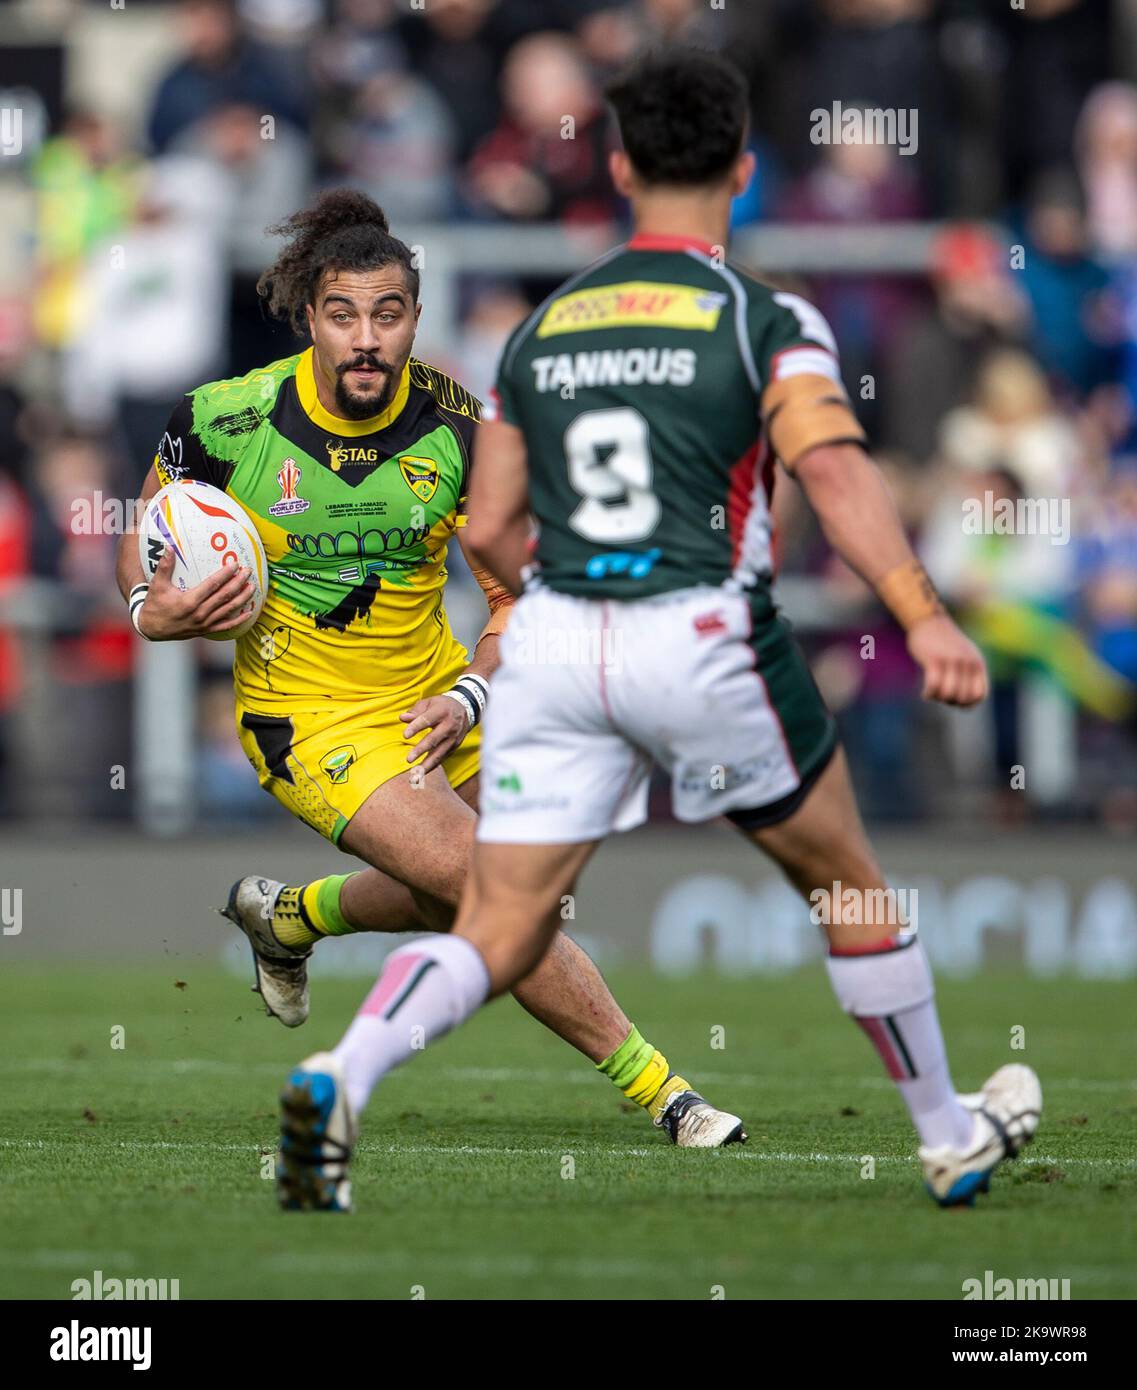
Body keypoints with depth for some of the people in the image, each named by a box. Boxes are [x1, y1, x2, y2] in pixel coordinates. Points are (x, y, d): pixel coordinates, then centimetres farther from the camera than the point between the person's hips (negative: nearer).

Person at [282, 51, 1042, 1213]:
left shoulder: (539, 331, 12)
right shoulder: (765, 322, -2)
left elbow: (490, 530, 14)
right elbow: (832, 469, -19)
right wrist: (923, 617, -26)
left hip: (553, 640, 3)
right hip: (702, 639, -3)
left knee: (497, 934, 0)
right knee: (849, 887, 18)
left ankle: (340, 1077, -27)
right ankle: (949, 1139, 29)